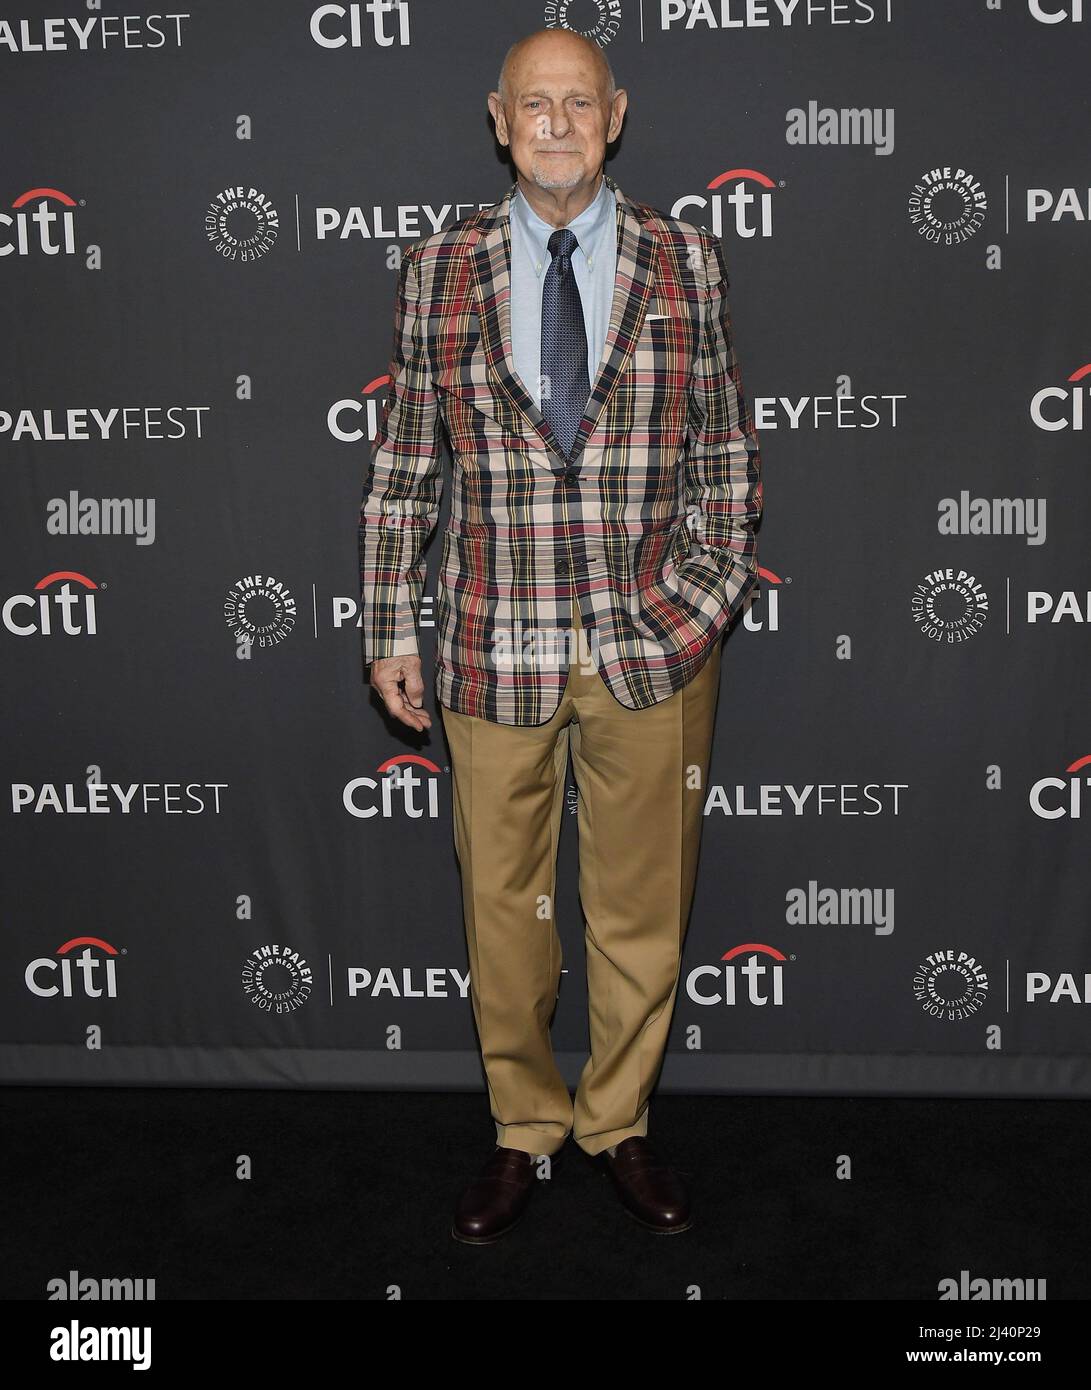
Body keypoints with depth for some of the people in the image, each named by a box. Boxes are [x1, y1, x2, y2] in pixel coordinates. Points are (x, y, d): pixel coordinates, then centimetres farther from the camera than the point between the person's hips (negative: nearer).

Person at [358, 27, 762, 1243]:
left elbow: (724, 444, 7)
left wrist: (710, 587, -4)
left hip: (652, 643, 0)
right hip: (496, 645, 0)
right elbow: (403, 462, 5)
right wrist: (390, 626, 2)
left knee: (641, 904, 11)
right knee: (502, 904, 10)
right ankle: (524, 1133, 31)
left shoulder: (685, 262, 4)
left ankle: (617, 1127, 33)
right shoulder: (437, 271, 3)